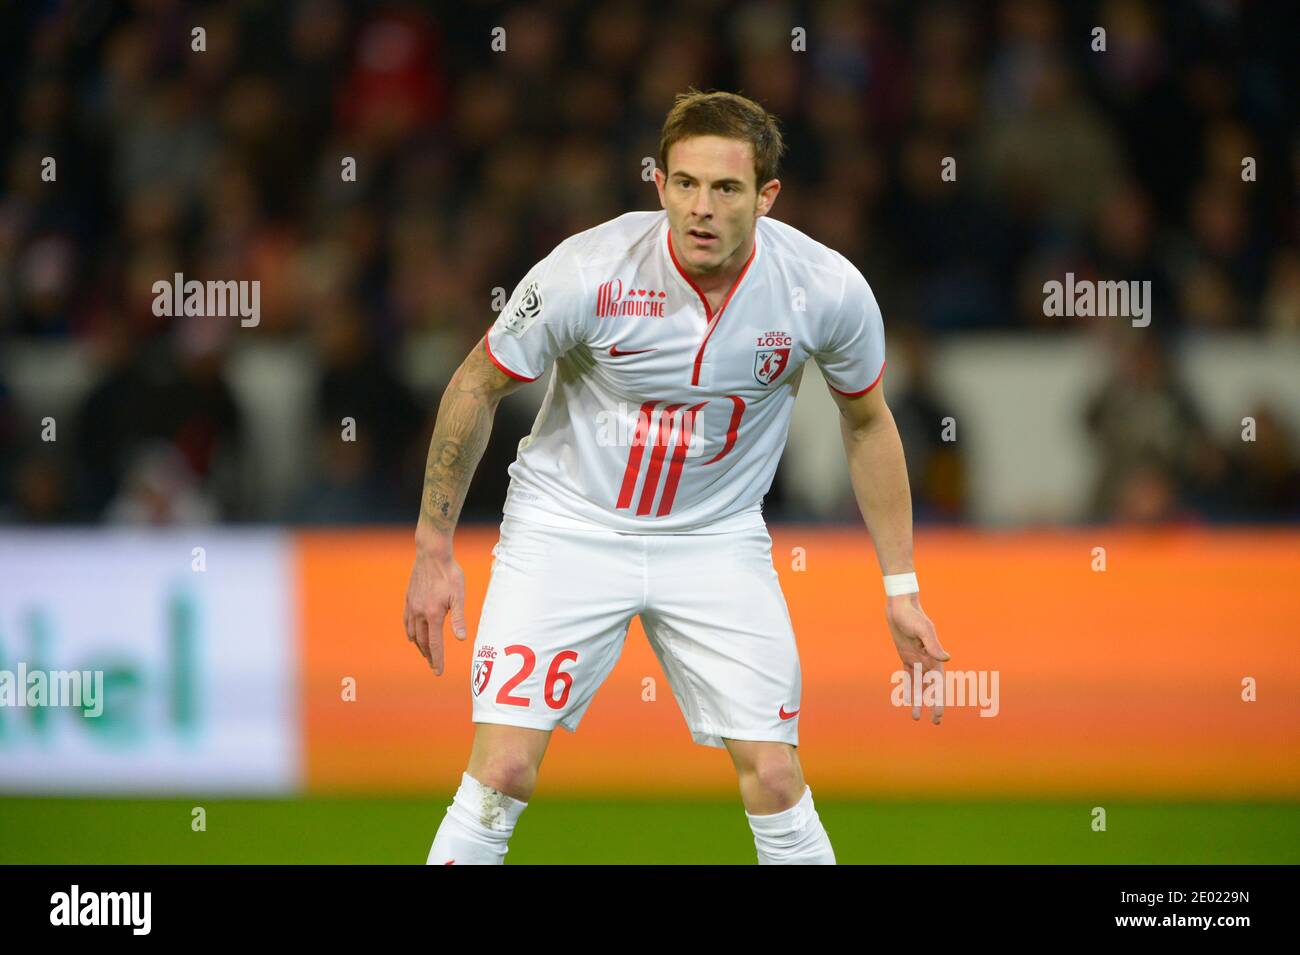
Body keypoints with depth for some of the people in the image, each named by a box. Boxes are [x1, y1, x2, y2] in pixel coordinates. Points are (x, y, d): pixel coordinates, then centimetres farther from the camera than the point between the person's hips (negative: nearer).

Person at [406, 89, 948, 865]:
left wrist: (902, 587, 5)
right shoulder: (587, 273, -22)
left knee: (776, 779, -6)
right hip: (568, 529, -2)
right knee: (504, 770, -11)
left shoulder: (829, 290, -16)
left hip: (719, 540, 2)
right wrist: (434, 551, -4)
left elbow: (867, 423, 4)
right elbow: (476, 387, -6)